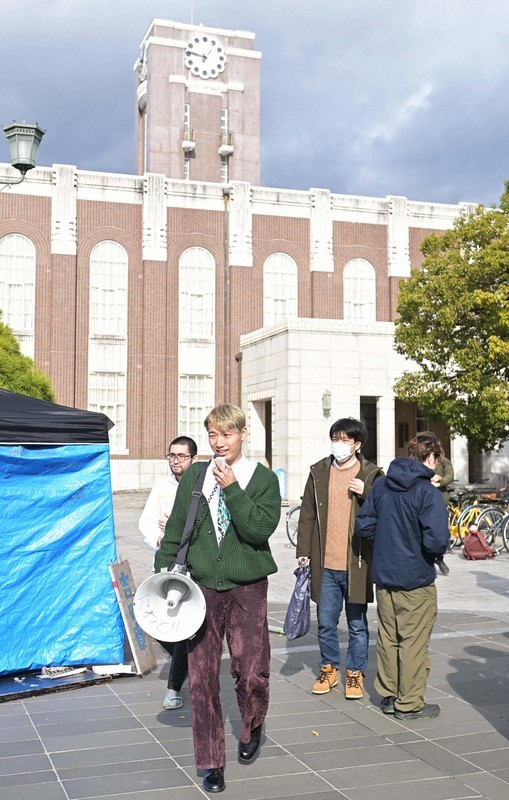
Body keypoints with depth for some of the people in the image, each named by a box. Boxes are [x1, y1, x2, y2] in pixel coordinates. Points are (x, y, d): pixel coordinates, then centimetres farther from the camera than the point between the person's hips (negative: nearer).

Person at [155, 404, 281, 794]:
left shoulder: (264, 479, -1)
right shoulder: (194, 477, 5)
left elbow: (261, 529, -15)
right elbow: (175, 530, 9)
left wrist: (232, 489, -19)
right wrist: (163, 575, 4)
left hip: (247, 589, -1)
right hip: (201, 587, 2)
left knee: (251, 673, 1)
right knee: (202, 678, 1)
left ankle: (252, 730, 34)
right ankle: (212, 762, 15)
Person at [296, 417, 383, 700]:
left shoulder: (372, 475, -1)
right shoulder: (319, 472, 7)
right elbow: (307, 515, 10)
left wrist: (366, 493, -18)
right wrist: (303, 552, 7)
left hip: (357, 564, -2)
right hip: (325, 563, 2)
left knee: (357, 624, 9)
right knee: (326, 623, 12)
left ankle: (356, 674, 24)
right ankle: (329, 669, 30)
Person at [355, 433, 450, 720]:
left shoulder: (381, 485, 3)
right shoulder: (428, 492, -18)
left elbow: (363, 526, 6)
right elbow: (436, 540, -26)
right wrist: (436, 553, -4)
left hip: (384, 576, 6)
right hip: (416, 580, -6)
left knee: (388, 637, 18)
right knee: (414, 642, 6)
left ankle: (388, 695, 28)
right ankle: (410, 704, 16)